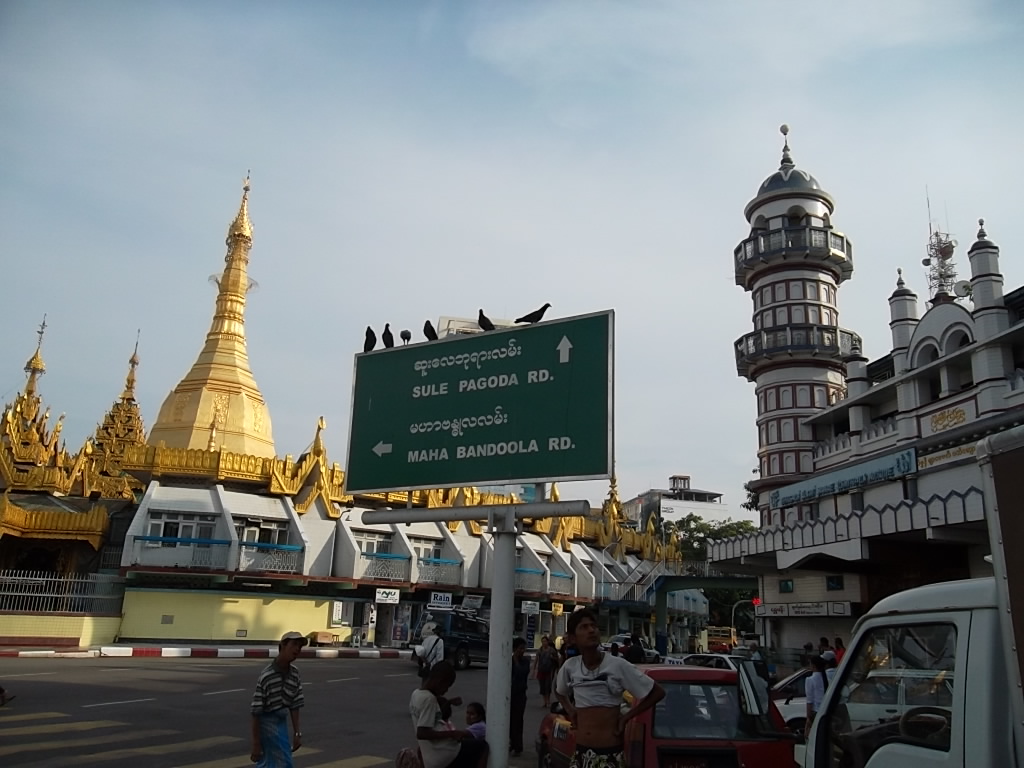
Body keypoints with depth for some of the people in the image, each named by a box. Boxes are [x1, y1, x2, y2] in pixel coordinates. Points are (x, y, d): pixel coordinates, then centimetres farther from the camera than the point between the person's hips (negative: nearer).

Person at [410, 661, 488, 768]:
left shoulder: (416, 694, 9)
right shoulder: (429, 699, -19)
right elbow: (421, 733, -25)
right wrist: (452, 733, -19)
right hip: (443, 755, -9)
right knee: (482, 747, 4)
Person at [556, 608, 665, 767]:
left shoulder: (618, 665, -11)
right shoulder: (569, 667, -1)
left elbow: (658, 692, -2)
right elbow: (559, 692, 22)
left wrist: (627, 716, -4)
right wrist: (570, 711, 6)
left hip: (610, 754, -3)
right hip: (581, 752, 3)